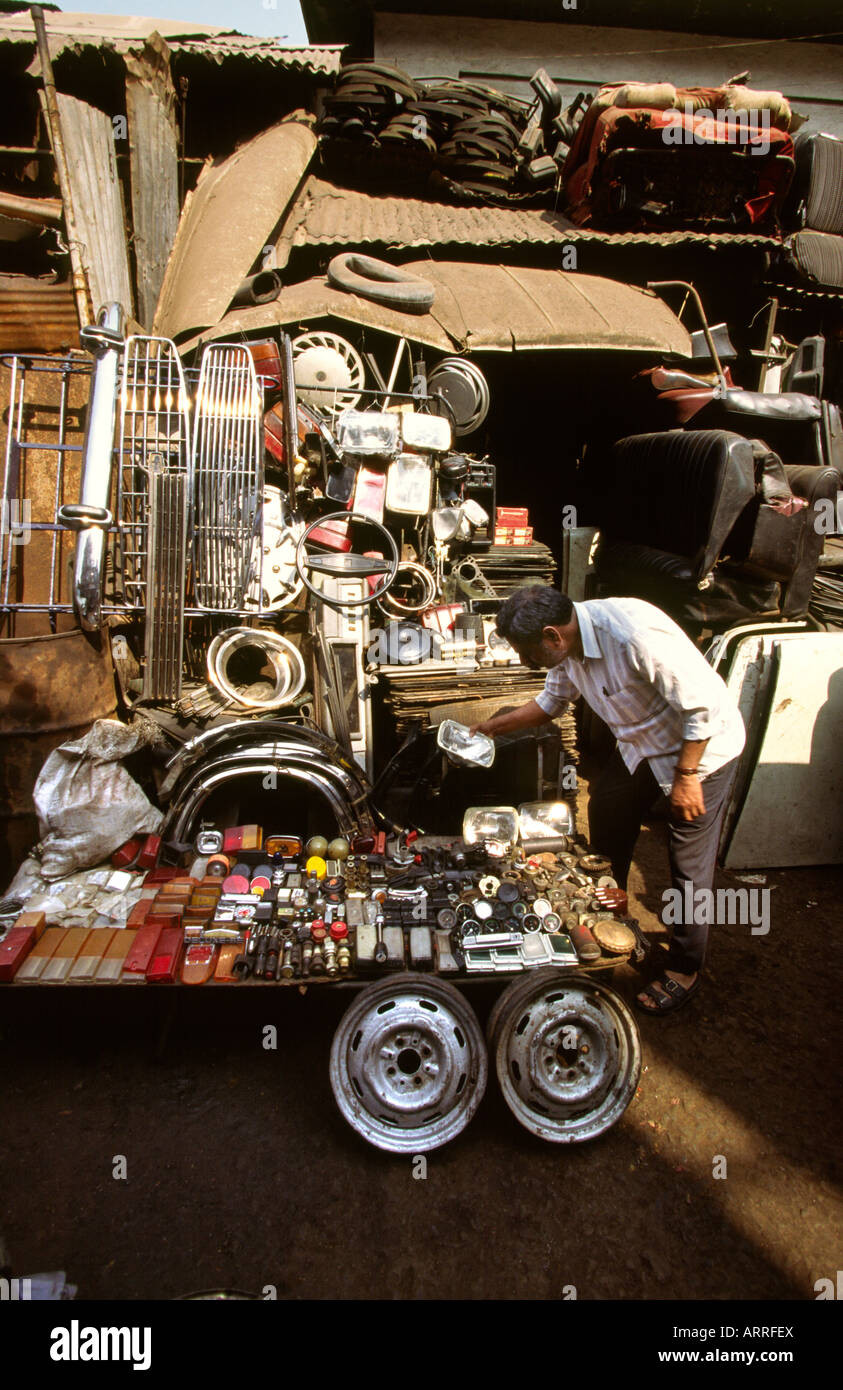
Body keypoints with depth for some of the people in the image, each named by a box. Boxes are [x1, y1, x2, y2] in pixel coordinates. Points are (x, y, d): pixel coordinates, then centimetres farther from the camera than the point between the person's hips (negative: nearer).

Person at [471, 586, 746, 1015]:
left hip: (702, 749, -8)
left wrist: (686, 777, -22)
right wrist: (493, 726, 15)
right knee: (606, 814, 17)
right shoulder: (568, 642, -9)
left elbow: (703, 706, -29)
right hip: (641, 743, 8)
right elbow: (551, 701, 12)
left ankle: (684, 969, 22)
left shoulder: (636, 636, -37)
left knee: (689, 866, 1)